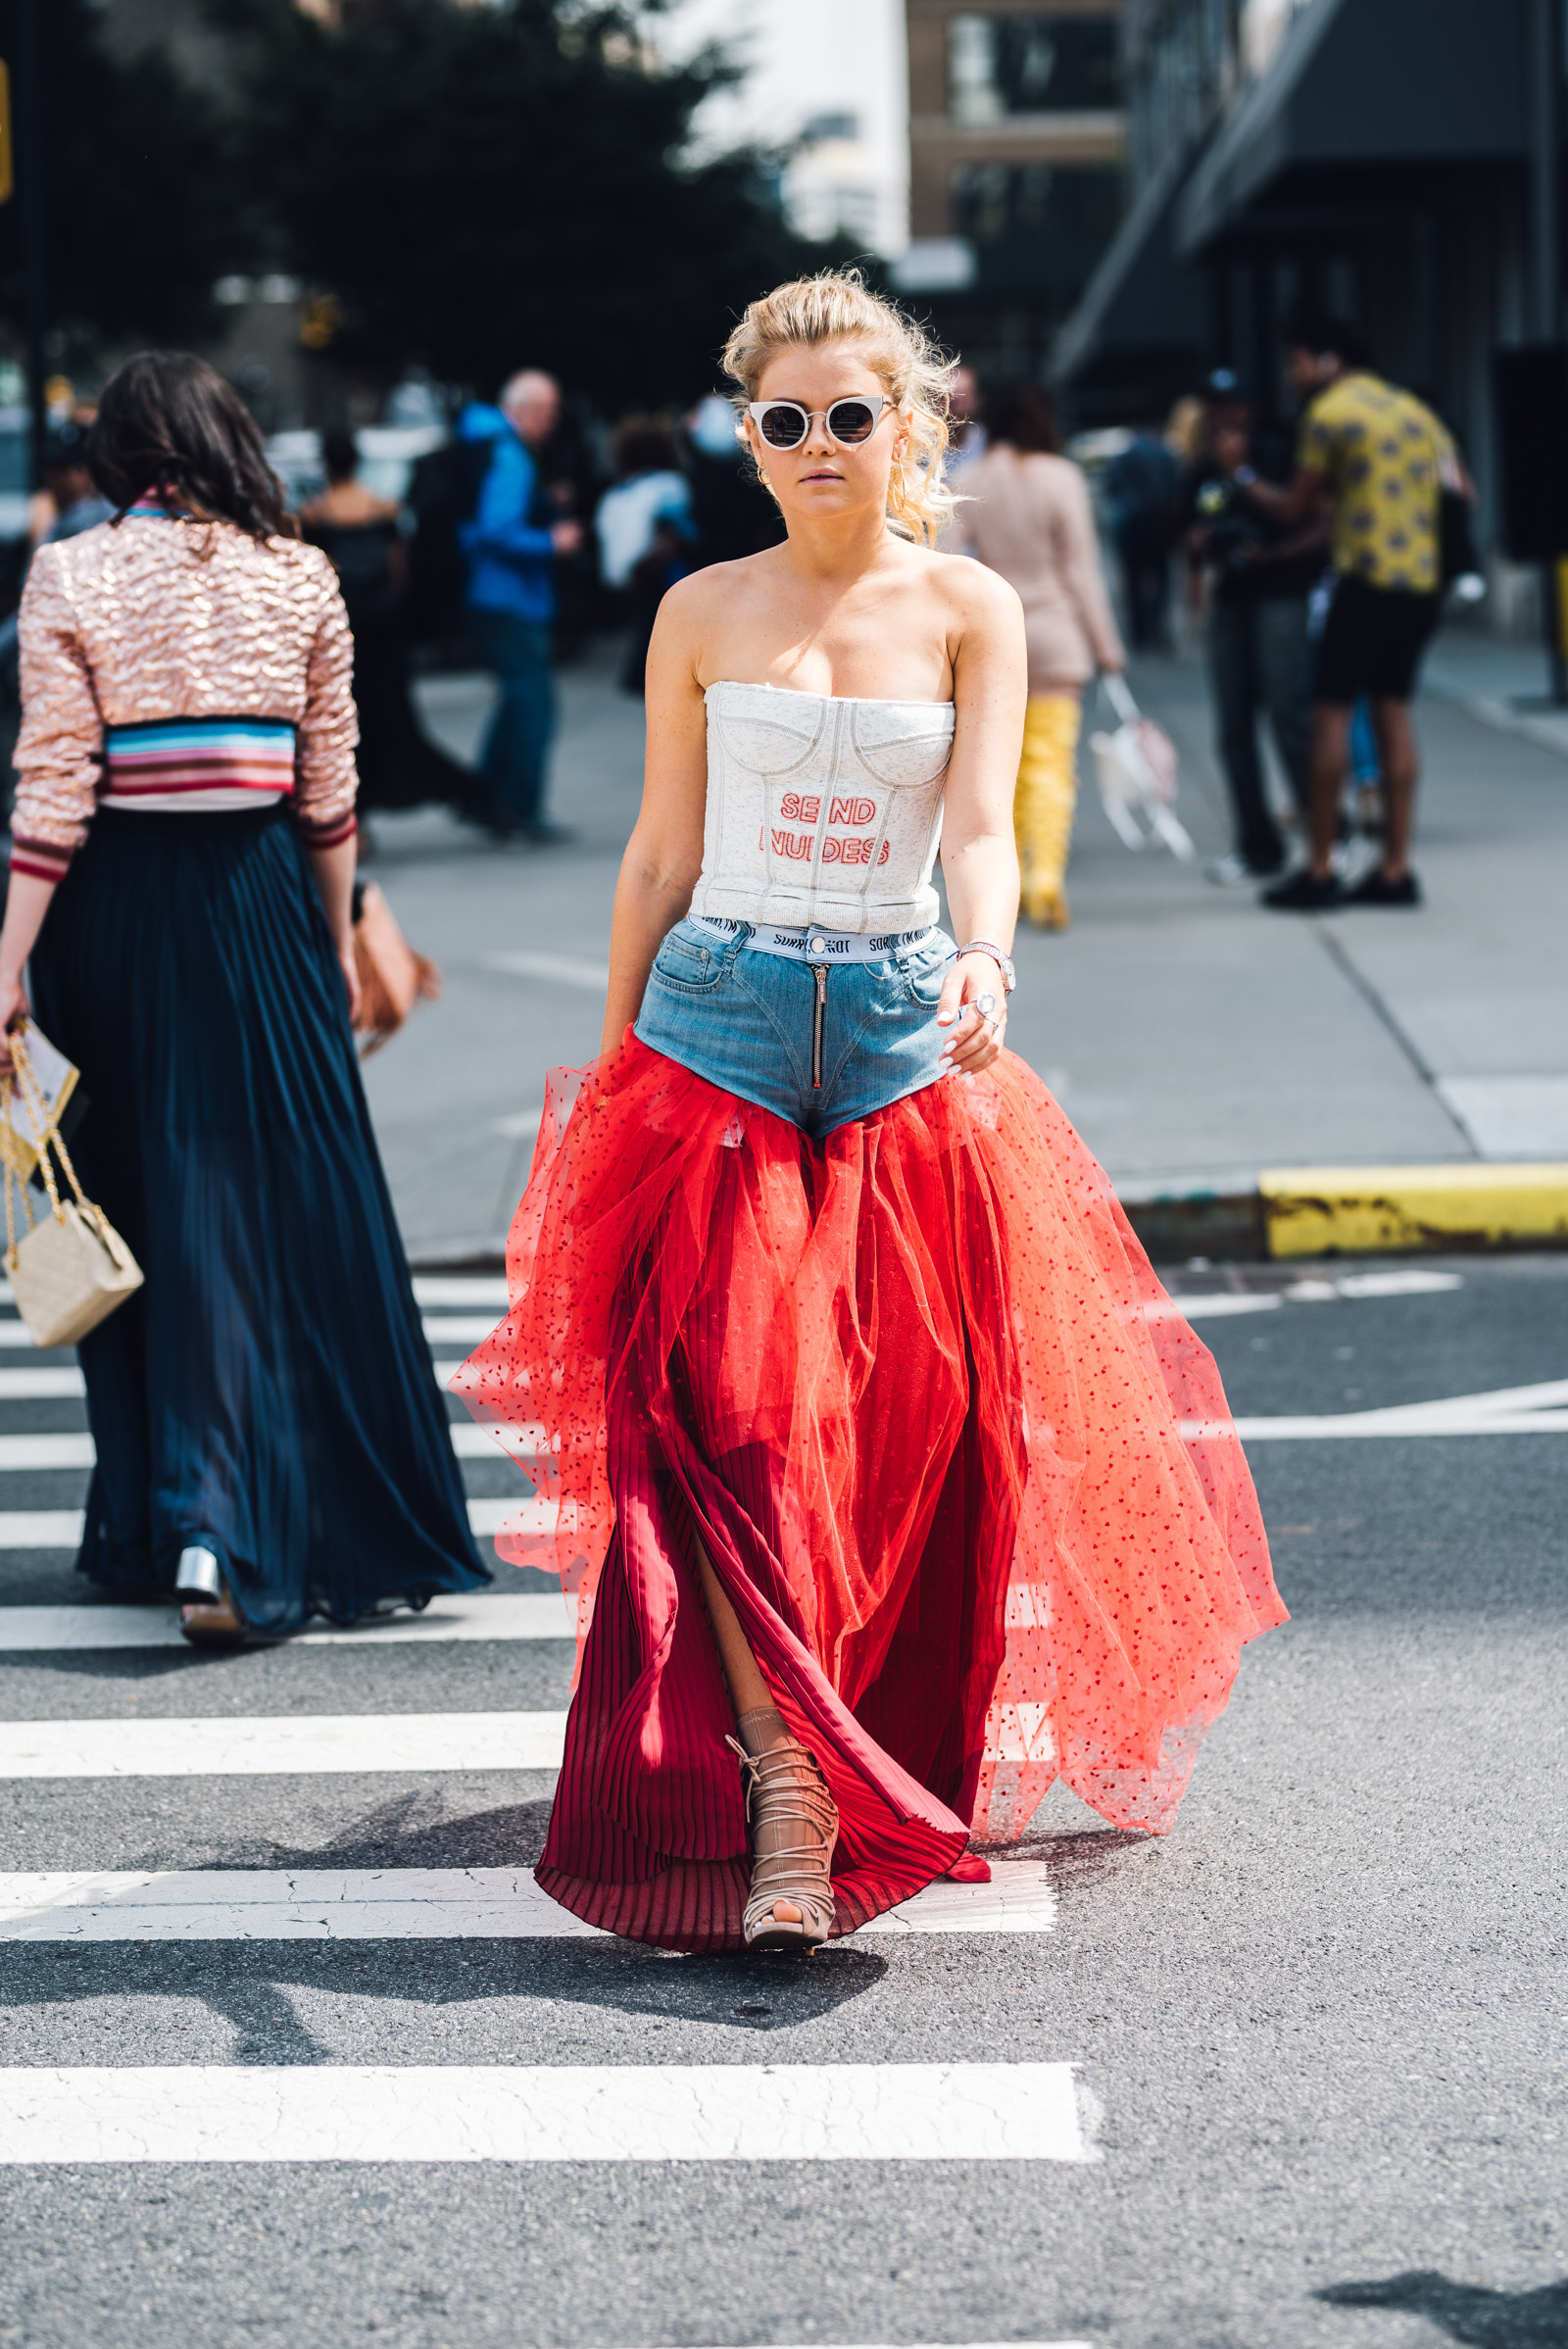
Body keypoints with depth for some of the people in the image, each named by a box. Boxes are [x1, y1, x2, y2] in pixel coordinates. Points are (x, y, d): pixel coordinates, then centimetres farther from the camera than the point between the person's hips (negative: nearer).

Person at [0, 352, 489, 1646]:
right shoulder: (299, 575, 1)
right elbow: (330, 785, 5)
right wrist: (337, 937, 16)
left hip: (114, 910, 0)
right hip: (260, 903, 0)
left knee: (147, 1211, 11)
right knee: (284, 1208, 4)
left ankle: (155, 1525, 20)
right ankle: (228, 1533, -3)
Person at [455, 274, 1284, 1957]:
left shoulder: (970, 611, 4)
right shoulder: (702, 614, 6)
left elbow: (979, 825, -8)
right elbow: (662, 852, 10)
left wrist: (985, 960, -29)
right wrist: (608, 1066, 11)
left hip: (904, 1032, 0)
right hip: (717, 1027, 0)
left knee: (911, 1422, 1)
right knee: (716, 1408, -13)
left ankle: (886, 1752, 20)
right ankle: (786, 1789, -17)